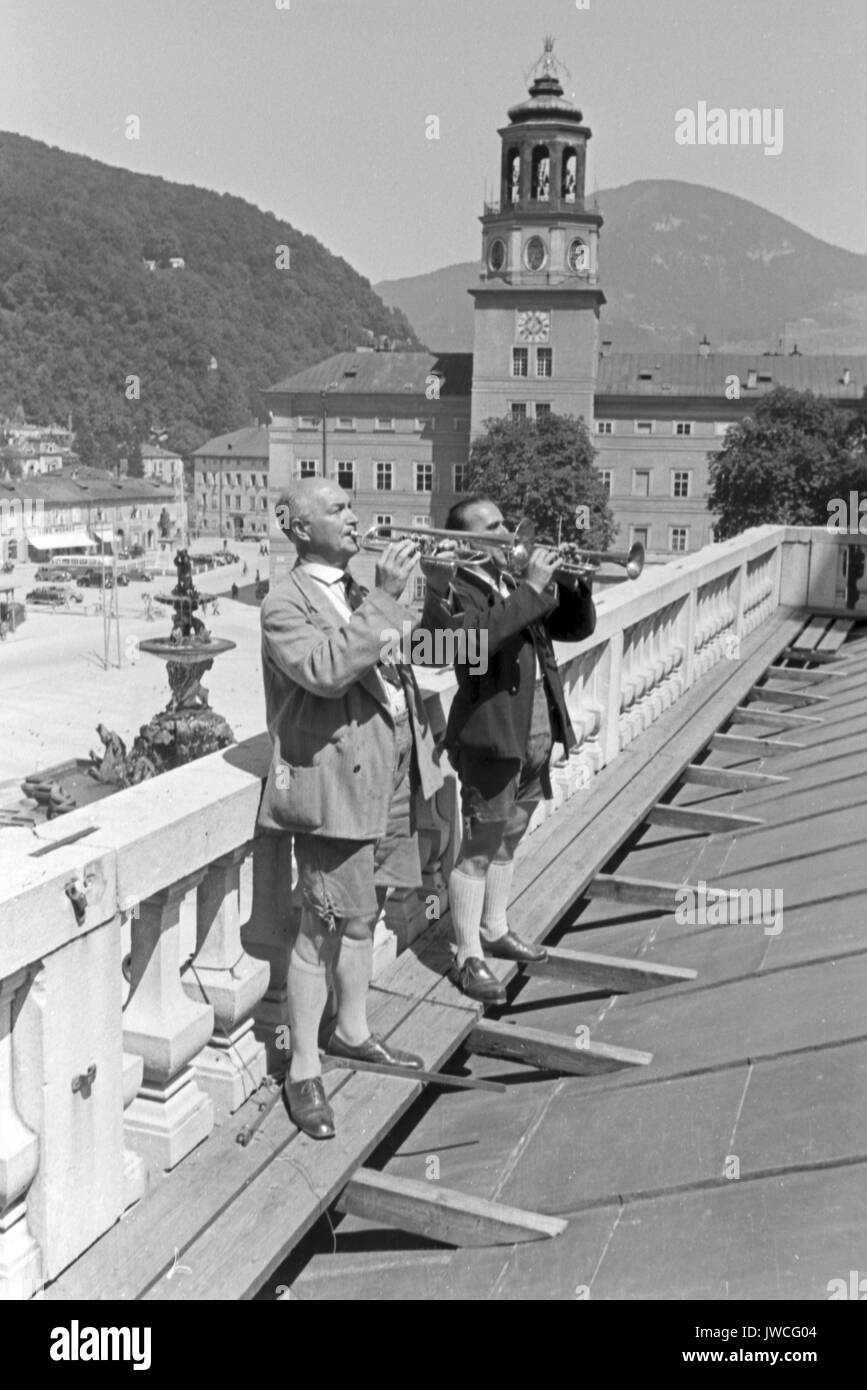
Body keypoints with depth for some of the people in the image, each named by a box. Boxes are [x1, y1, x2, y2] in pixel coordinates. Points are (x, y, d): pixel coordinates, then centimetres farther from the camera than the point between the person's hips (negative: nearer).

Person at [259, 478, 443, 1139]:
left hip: (391, 778, 8)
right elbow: (326, 670, -29)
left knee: (365, 912, 19)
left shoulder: (360, 594, 15)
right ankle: (303, 1072, 12)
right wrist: (383, 599, -27)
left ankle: (352, 1031, 36)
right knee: (324, 929, -1)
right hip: (334, 786, -8)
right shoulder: (286, 606, -11)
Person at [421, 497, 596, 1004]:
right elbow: (476, 636, -32)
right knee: (480, 848, 0)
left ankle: (495, 928, 36)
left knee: (509, 839, 20)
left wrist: (574, 582, -6)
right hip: (491, 737, -8)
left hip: (539, 734, 8)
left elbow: (578, 626, 12)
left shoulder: (517, 581, 11)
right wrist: (531, 589, -28)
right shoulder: (451, 590, -11)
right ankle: (469, 957, 11)